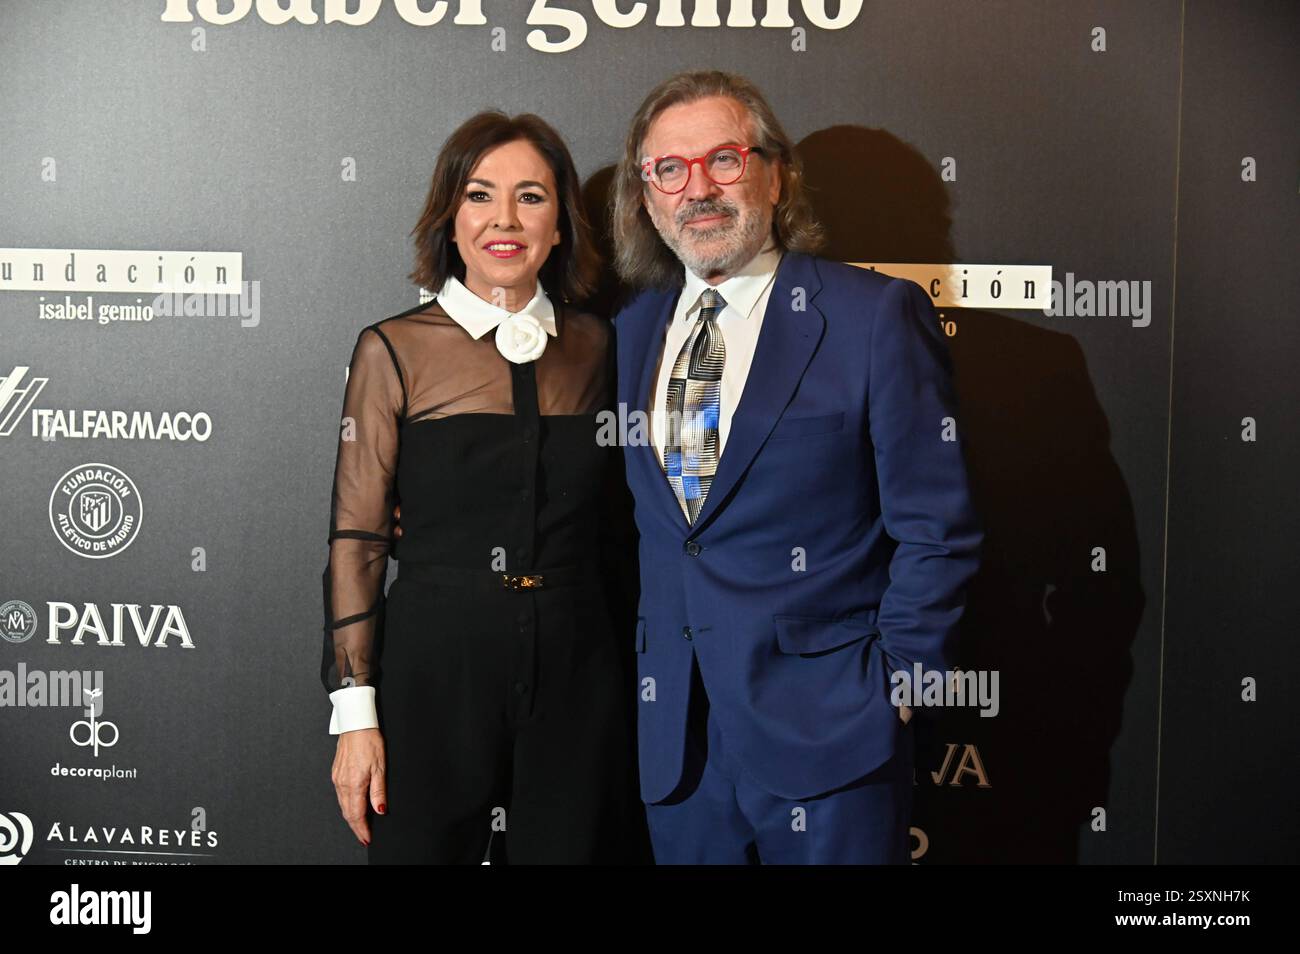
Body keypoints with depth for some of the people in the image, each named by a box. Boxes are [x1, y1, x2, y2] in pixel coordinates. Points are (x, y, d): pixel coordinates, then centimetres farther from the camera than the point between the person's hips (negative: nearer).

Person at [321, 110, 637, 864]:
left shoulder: (593, 344, 6)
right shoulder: (394, 349, -4)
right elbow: (356, 539, -5)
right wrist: (355, 715, -9)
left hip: (577, 671, 3)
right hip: (438, 670, -3)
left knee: (569, 845, 13)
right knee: (423, 845, 10)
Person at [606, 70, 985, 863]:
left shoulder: (875, 315, -7)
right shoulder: (633, 330, 8)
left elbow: (937, 530, -8)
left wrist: (894, 686, -9)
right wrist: (642, 669, 7)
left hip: (827, 733, -4)